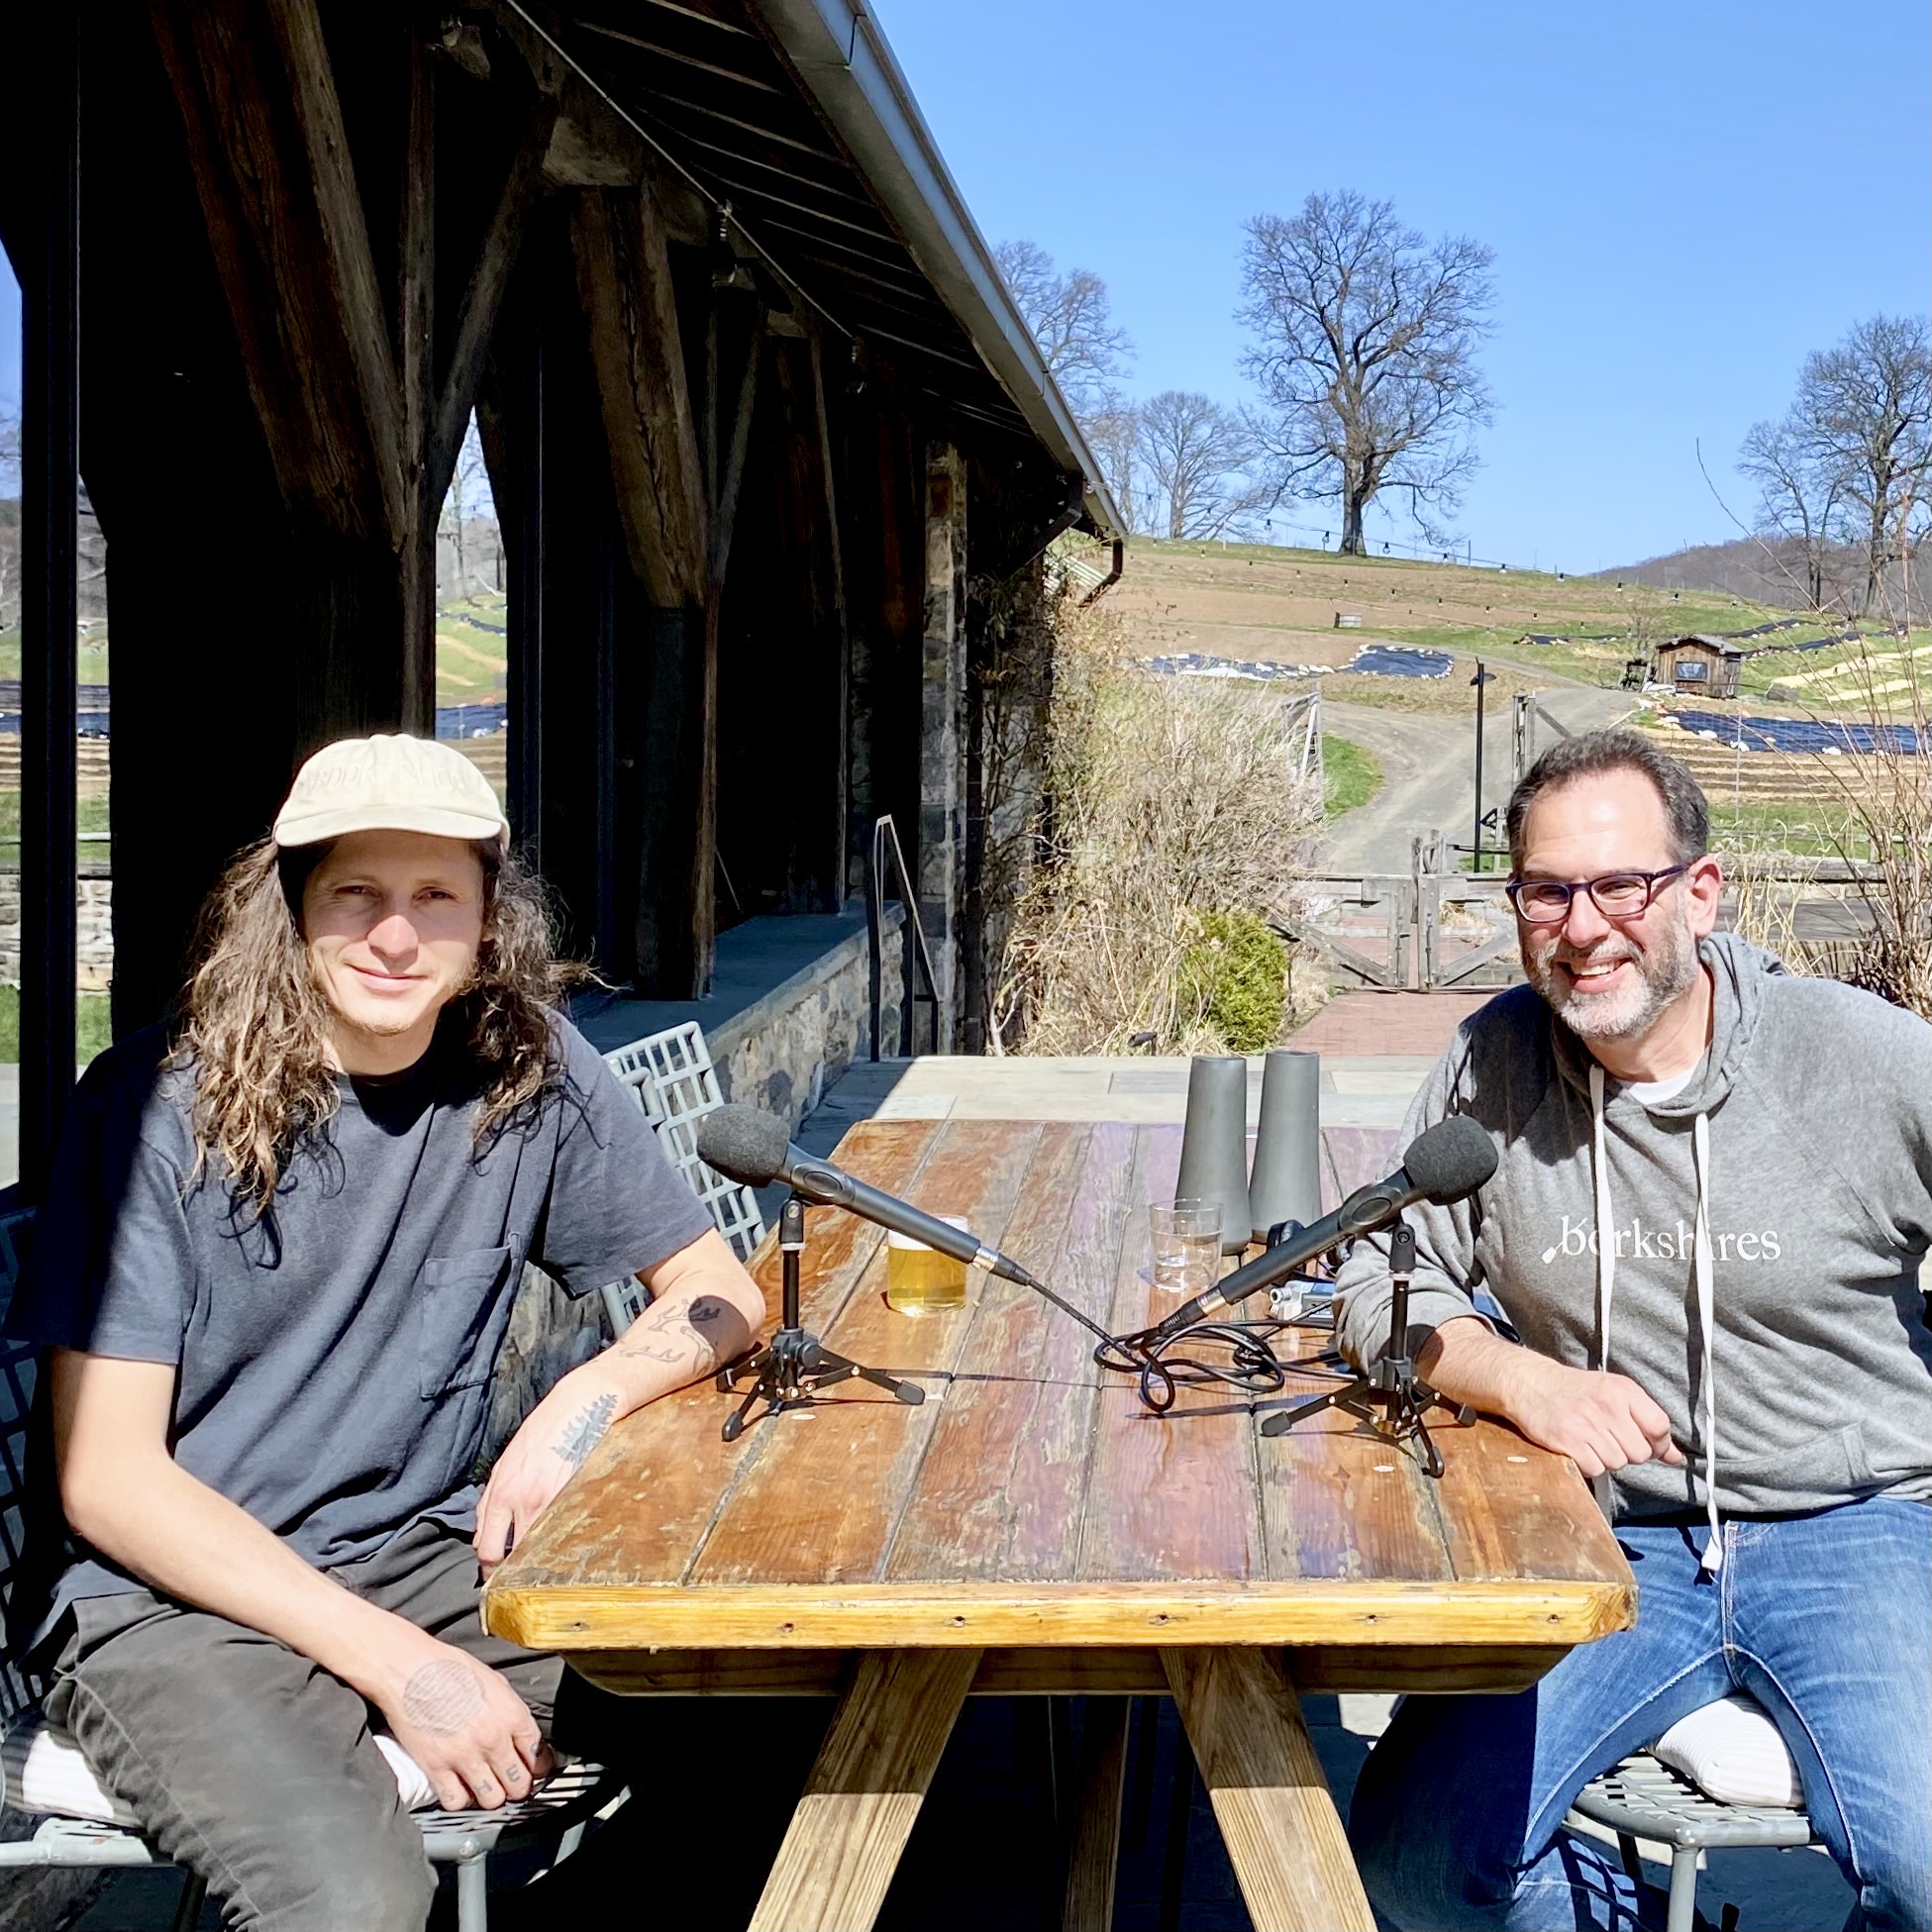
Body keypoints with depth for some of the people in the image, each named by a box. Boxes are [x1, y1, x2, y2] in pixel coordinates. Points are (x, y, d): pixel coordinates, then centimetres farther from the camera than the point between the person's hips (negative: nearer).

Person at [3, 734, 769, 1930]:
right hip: (176, 1592, -4)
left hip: (424, 1557, 5)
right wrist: (396, 1662, -20)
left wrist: (586, 1400, -16)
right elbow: (108, 1480, -12)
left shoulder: (529, 1072, -1)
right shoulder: (159, 1107, -11)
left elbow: (718, 1291, 8)